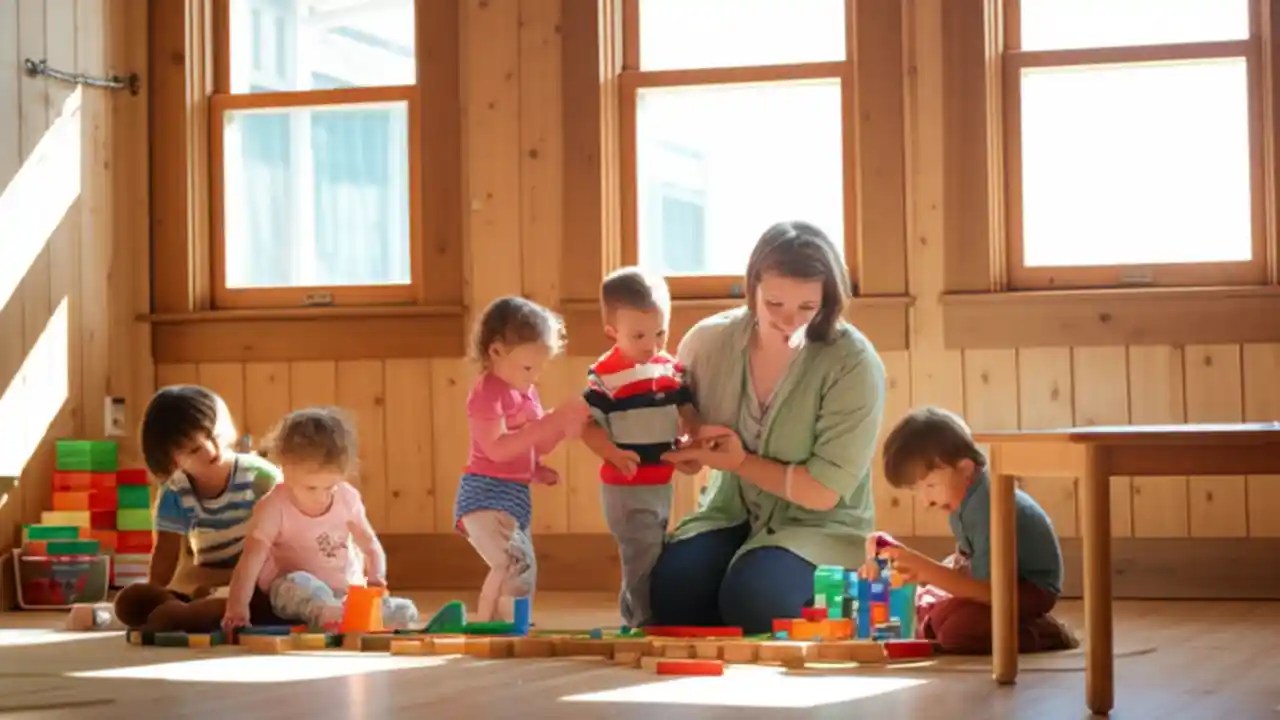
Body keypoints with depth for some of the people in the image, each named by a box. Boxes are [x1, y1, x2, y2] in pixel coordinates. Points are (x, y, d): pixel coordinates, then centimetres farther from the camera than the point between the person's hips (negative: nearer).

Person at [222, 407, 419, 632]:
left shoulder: (347, 498, -5)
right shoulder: (275, 508, -18)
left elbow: (370, 545, 4)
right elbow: (251, 561, -25)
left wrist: (376, 579, -17)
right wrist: (238, 609, -37)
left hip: (347, 591, 4)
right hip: (294, 593, -4)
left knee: (404, 612, -16)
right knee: (298, 584, -39)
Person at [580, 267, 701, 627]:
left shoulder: (671, 368, 5)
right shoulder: (605, 375, -15)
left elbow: (687, 411, 14)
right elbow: (588, 424, -15)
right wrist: (614, 453, -28)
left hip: (662, 482, 7)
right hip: (626, 486, -7)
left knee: (647, 558, 20)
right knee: (645, 558, -9)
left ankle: (631, 618, 35)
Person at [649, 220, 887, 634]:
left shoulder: (853, 364, -18)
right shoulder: (709, 342, -6)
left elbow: (824, 492, -16)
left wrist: (740, 461, -15)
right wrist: (687, 449, -11)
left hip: (819, 528, -3)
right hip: (732, 515, 3)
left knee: (754, 595, -34)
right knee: (673, 584, -28)